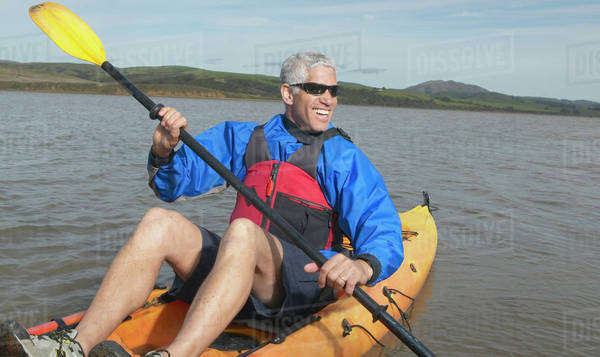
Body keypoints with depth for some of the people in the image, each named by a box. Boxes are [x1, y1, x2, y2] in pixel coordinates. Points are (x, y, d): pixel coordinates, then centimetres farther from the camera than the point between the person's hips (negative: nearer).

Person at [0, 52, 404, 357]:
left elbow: (385, 233, -6)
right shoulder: (242, 137, 17)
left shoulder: (343, 156, 6)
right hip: (234, 266, 4)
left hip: (302, 280, -3)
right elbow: (170, 184, 15)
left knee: (241, 233, -35)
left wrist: (362, 266, -30)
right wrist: (164, 151, -8)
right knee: (159, 222, -21)